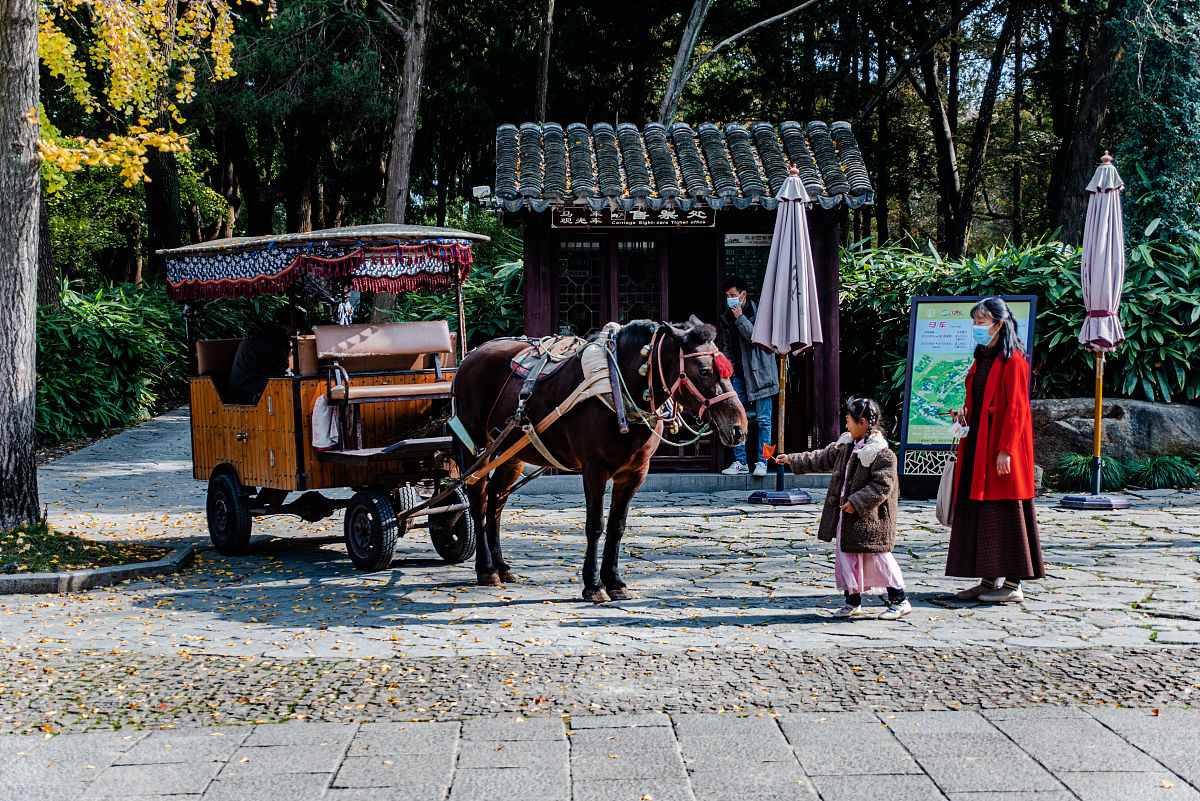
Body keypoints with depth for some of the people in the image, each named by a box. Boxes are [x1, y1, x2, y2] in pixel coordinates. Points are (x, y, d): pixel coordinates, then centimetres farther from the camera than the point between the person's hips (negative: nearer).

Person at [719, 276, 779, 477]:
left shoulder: (758, 312, -5)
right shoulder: (727, 317, 12)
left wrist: (740, 318, -15)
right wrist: (728, 362, 8)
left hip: (759, 371, -5)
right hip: (739, 373, 5)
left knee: (764, 419, -3)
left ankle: (762, 461, 2)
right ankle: (740, 462, 8)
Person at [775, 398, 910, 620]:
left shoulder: (882, 453, -17)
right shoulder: (846, 445, 9)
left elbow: (883, 486, -20)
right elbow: (822, 459, 21)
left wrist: (857, 502, -21)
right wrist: (793, 460, 21)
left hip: (869, 518, -8)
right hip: (845, 517, 8)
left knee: (878, 558, -3)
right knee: (846, 557, 11)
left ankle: (899, 601, 9)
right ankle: (853, 603, 21)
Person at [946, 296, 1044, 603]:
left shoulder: (1012, 359, -10)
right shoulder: (982, 358, 16)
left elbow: (1016, 408, -16)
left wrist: (1005, 449, -21)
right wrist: (965, 414, 4)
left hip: (1000, 445, -9)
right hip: (978, 444, 9)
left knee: (1005, 512, -6)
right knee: (979, 512, 8)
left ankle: (1013, 585, -1)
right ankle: (990, 580, 14)